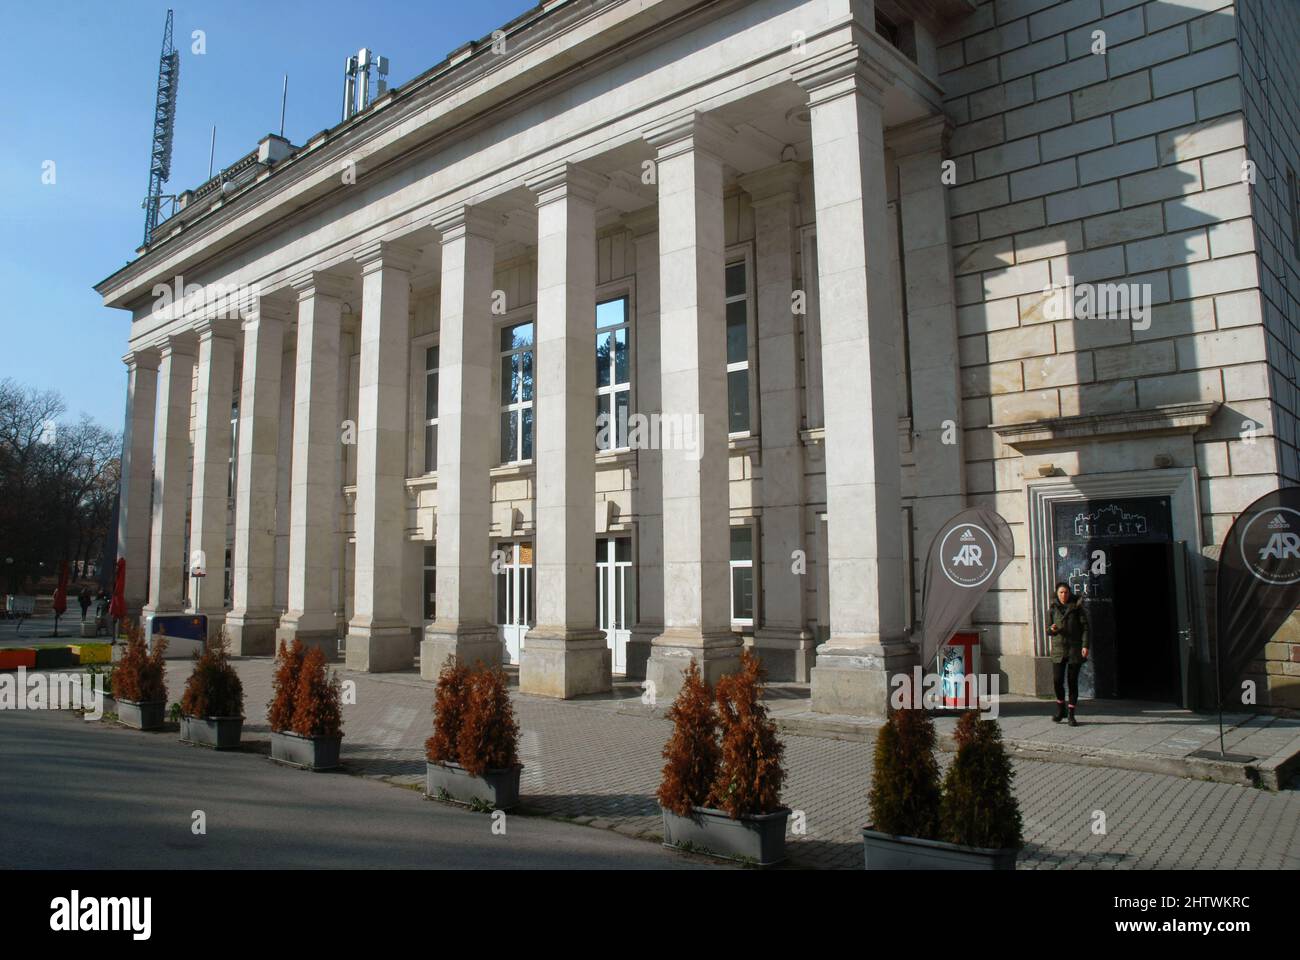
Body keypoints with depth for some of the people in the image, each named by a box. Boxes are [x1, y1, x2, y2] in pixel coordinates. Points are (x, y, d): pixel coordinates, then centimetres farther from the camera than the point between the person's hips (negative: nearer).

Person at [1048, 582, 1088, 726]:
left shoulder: (1077, 607, 0)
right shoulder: (1053, 608, 7)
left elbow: (1085, 626, -2)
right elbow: (1048, 629, 14)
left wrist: (1085, 645, -12)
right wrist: (1052, 629, -10)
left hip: (1075, 648, -2)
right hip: (1058, 648, 2)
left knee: (1073, 681, 0)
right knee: (1057, 680, -6)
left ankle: (1071, 715, 9)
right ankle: (1061, 710, 16)